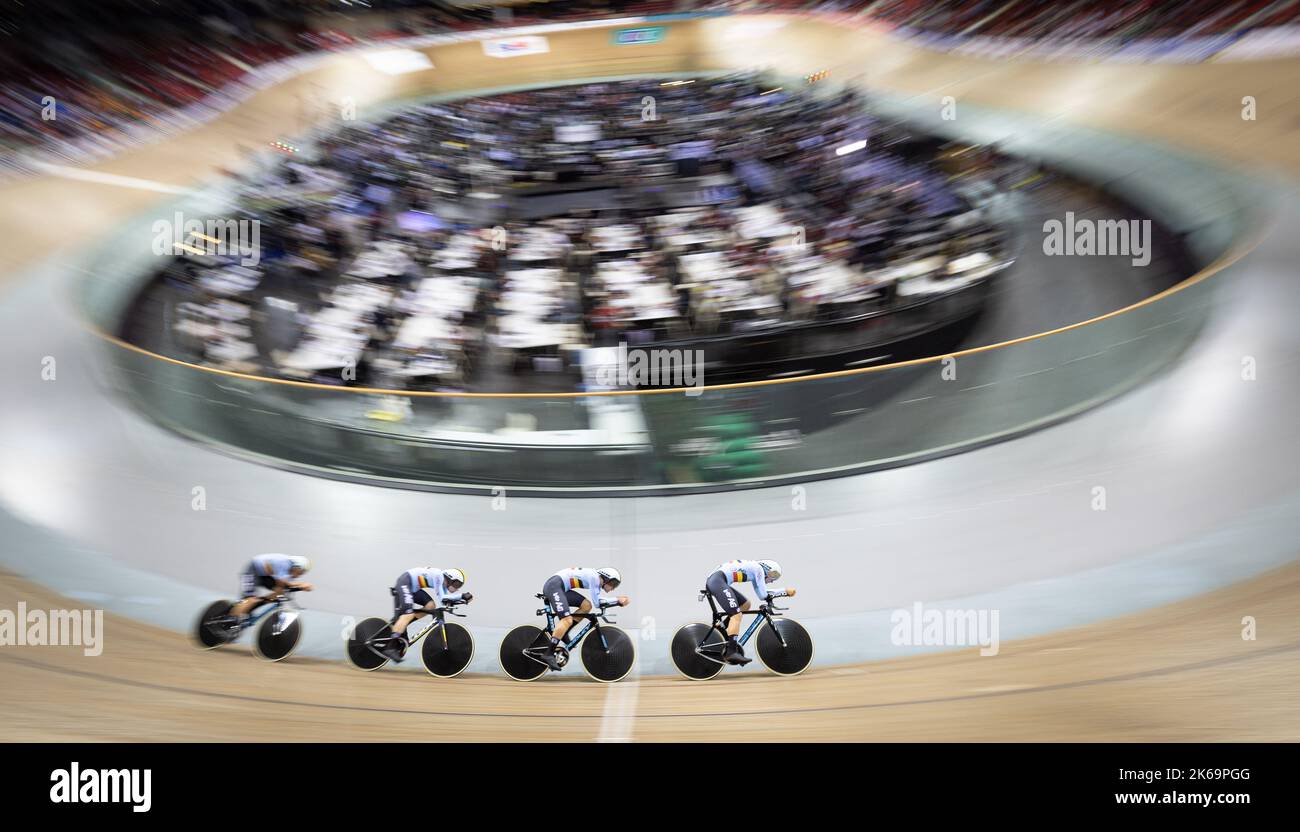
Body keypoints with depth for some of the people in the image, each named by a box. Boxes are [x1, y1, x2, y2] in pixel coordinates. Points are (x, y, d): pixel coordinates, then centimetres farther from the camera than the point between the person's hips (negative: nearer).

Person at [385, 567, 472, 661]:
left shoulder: (443, 583, 6)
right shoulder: (438, 576, -21)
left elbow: (445, 600, -1)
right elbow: (441, 598, -27)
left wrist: (462, 599, -14)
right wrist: (462, 595, -28)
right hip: (404, 582, -9)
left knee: (431, 606, -1)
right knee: (408, 614, -20)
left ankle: (400, 625, 4)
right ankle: (390, 648, -23)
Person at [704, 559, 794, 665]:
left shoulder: (753, 567, 26)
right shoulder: (758, 568, -1)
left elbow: (761, 594, 25)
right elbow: (763, 595, -3)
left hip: (712, 581, 10)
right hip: (717, 581, -10)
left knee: (745, 604, 18)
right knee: (736, 615, -17)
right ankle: (731, 652, -25)